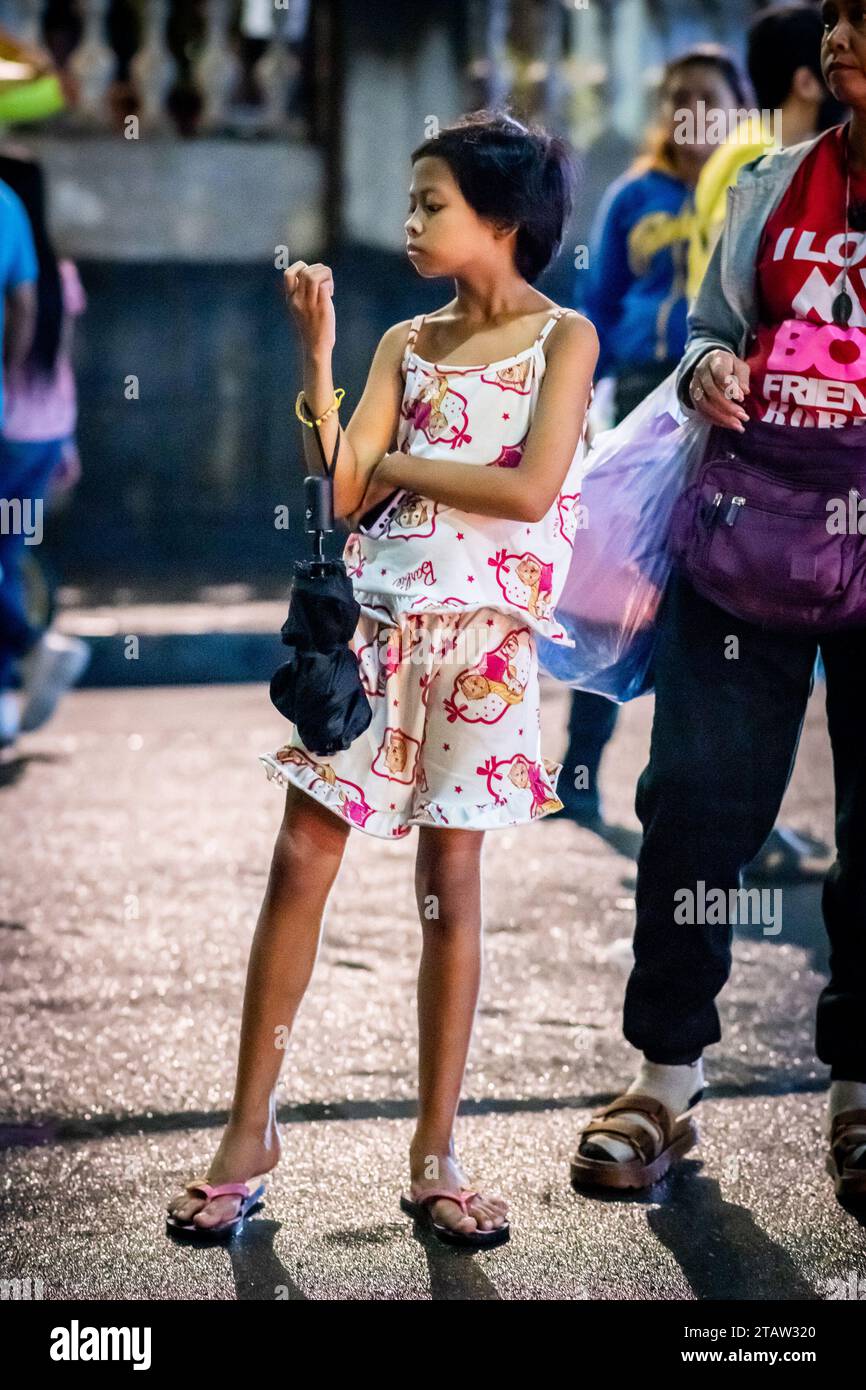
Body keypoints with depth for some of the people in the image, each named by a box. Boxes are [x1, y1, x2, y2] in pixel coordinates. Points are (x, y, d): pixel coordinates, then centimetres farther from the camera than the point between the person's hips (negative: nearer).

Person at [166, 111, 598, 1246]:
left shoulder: (565, 337, -1)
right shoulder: (407, 344, 11)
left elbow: (531, 489, -15)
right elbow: (342, 491, 0)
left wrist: (399, 465, -5)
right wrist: (316, 354, -5)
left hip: (484, 633, -3)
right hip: (376, 617, 3)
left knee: (451, 879, 2)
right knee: (301, 861, -1)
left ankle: (435, 1154, 10)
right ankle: (251, 1127, 8)